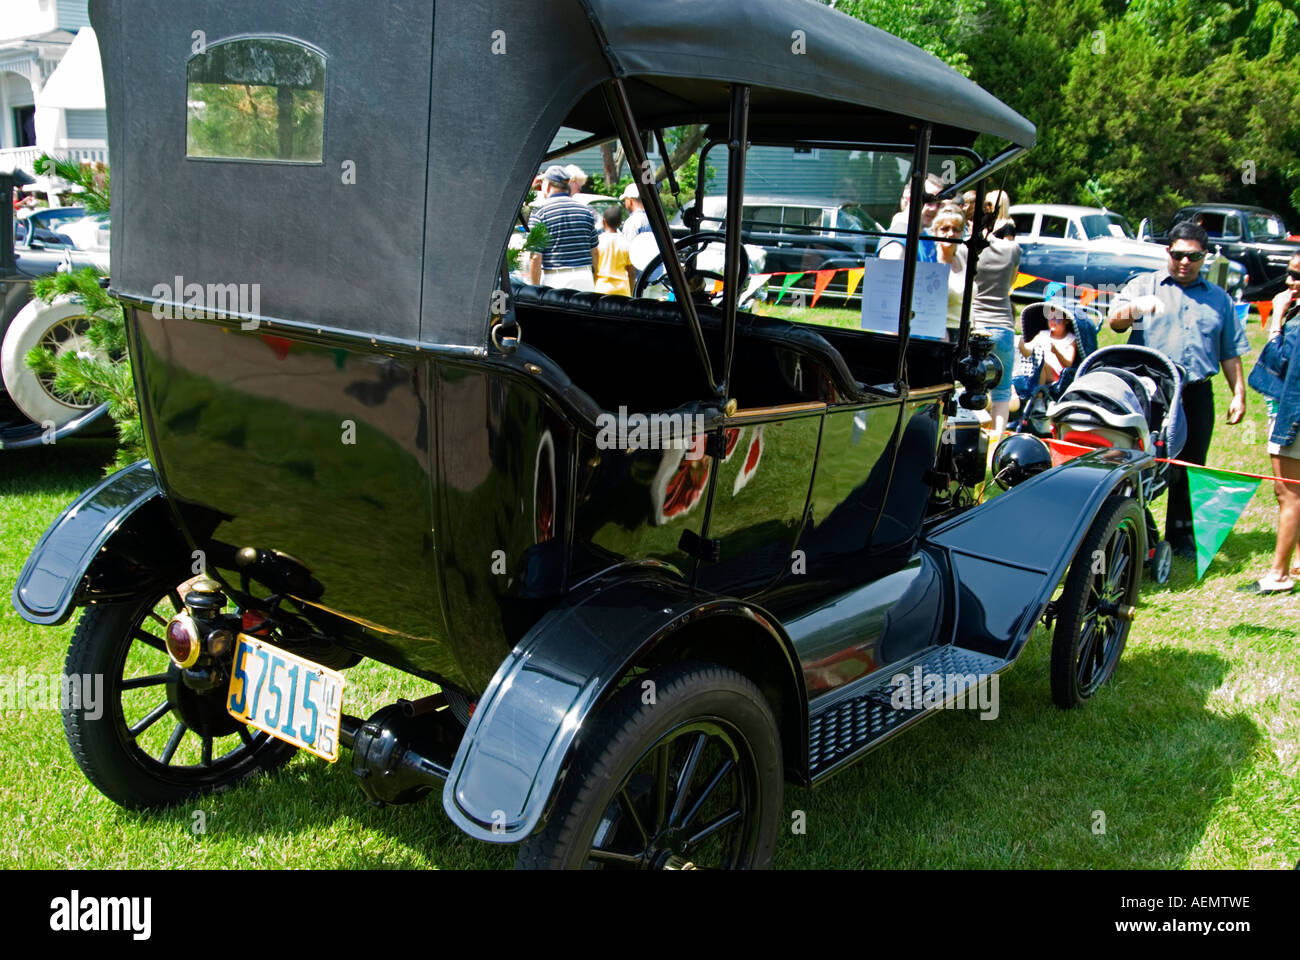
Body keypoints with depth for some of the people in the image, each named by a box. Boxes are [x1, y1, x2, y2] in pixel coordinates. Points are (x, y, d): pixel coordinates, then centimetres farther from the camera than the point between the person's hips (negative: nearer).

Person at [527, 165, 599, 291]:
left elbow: (535, 257, -8)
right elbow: (594, 253, 14)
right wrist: (594, 285, 22)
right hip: (585, 277, 4)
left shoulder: (540, 212, -3)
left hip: (555, 280, -4)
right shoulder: (585, 211, 12)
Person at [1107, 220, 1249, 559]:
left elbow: (1230, 353, 17)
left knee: (1190, 467, 7)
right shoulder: (1144, 285, 10)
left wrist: (1239, 394, 9)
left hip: (1197, 394, 3)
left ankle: (1182, 535, 17)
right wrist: (1134, 308, -28)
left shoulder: (1219, 298, 18)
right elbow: (1114, 321, -7)